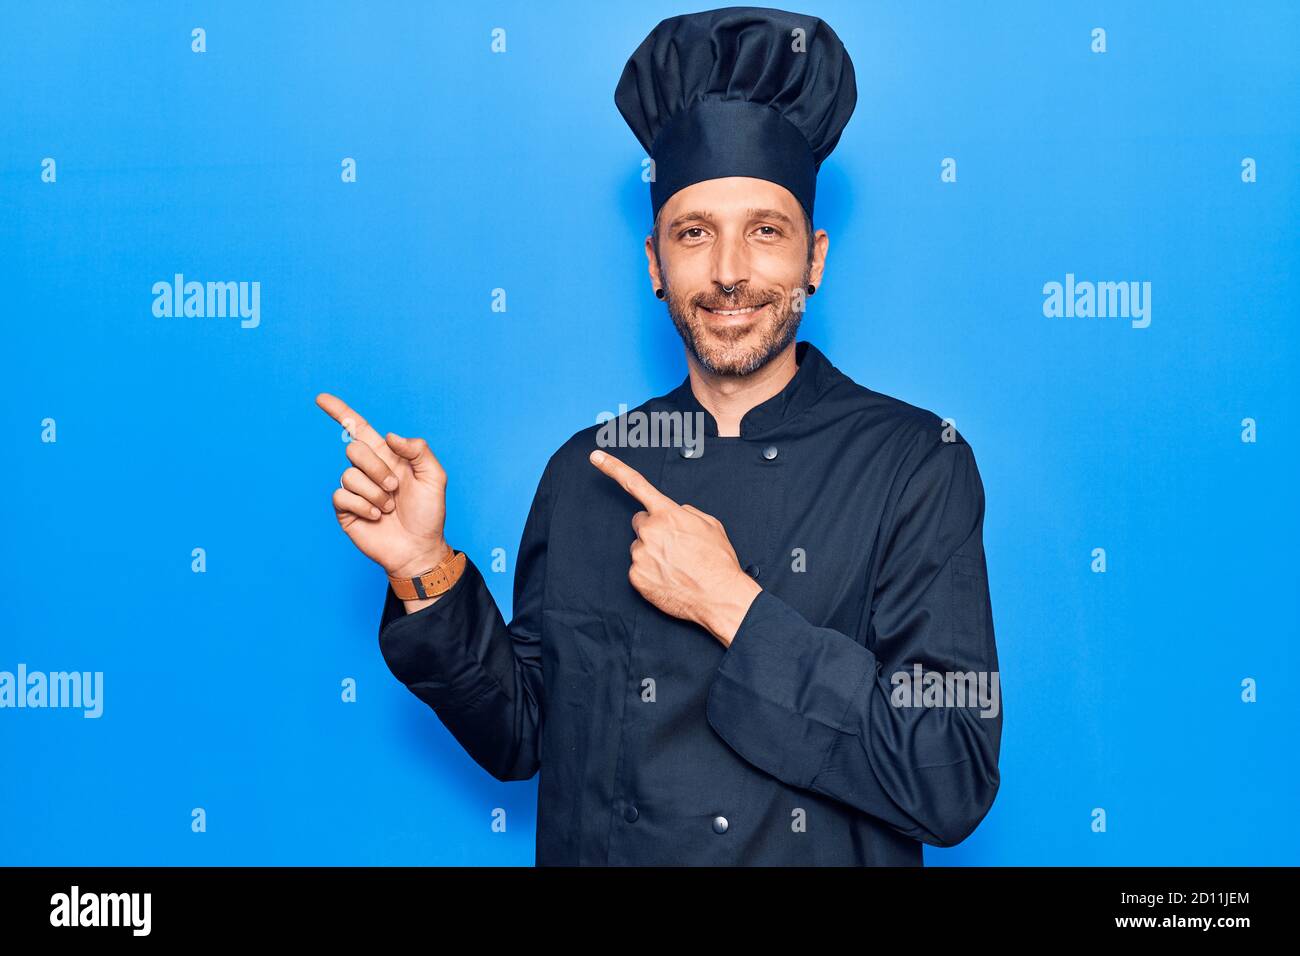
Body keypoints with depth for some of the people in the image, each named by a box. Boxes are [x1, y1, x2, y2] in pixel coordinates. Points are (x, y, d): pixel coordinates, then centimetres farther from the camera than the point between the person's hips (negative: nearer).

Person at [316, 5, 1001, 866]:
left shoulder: (916, 462, -7)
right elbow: (519, 736, 6)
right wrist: (424, 571, -7)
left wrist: (733, 606, -17)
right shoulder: (584, 473, 2)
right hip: (595, 851, 3)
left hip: (831, 853, -2)